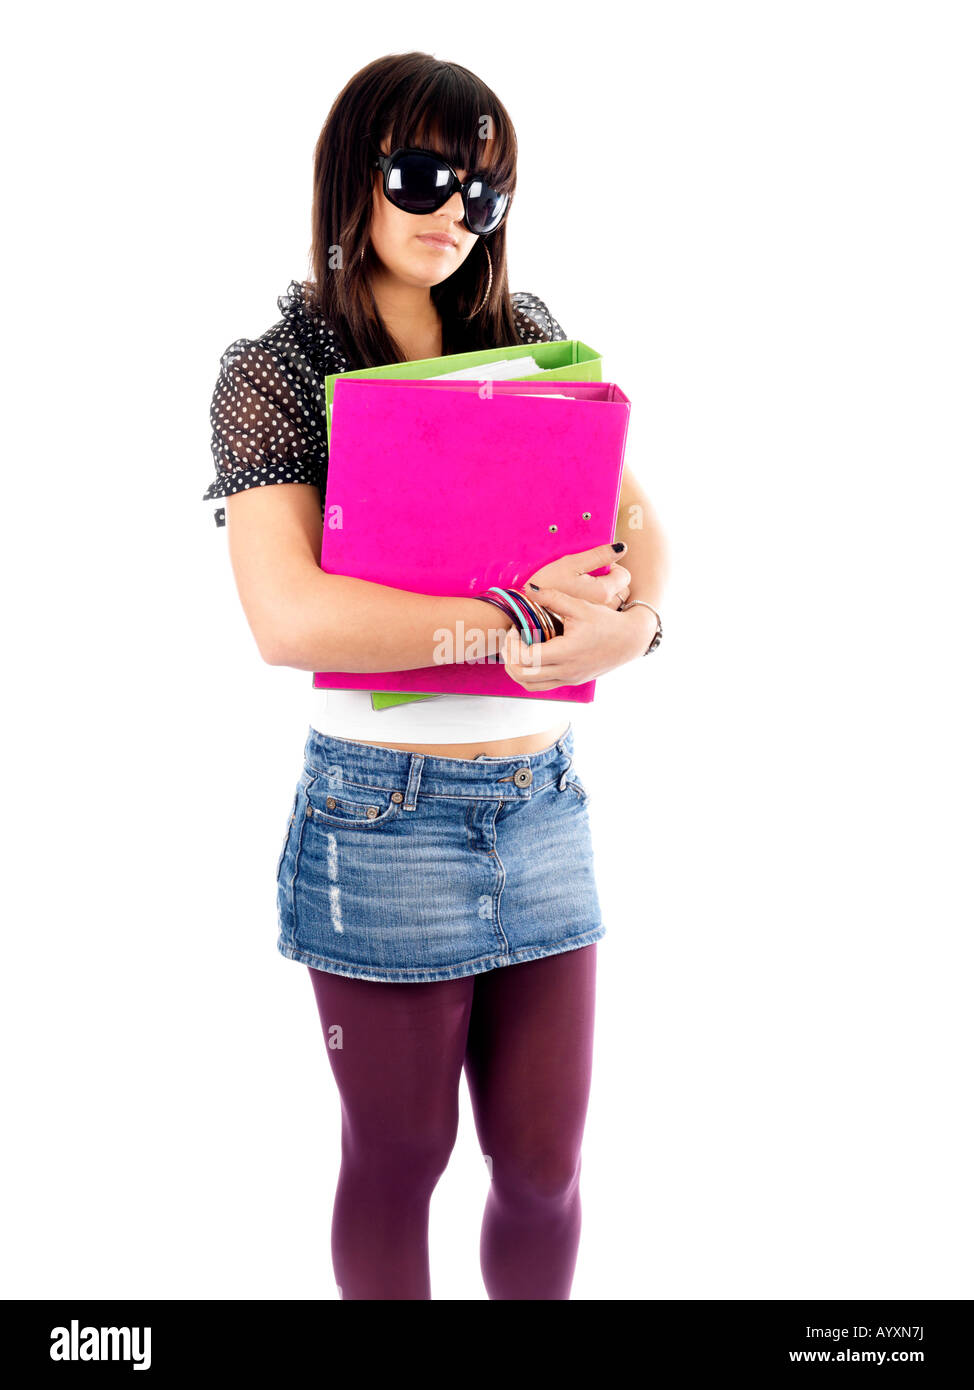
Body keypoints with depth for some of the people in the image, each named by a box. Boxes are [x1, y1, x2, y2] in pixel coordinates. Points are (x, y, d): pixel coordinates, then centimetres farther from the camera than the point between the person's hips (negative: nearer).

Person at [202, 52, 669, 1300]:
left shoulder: (526, 336, 9)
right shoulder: (276, 369, -5)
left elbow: (638, 524, 8)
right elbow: (288, 618, -18)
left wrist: (630, 621, -15)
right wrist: (514, 619, -21)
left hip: (543, 804, 4)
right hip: (385, 812, -4)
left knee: (545, 1167, 13)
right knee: (398, 1161, 13)